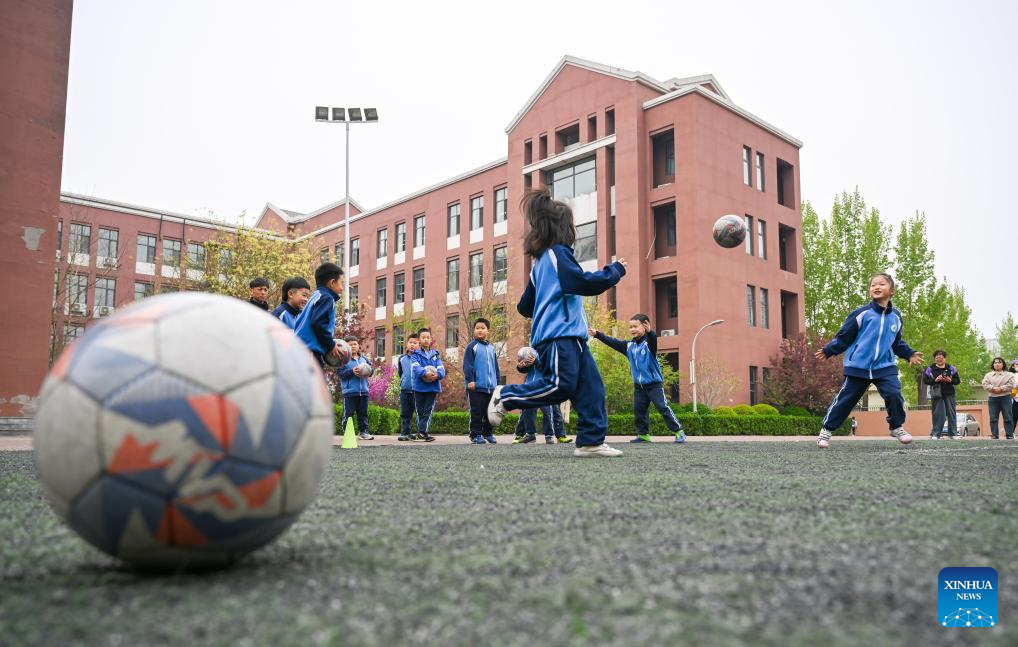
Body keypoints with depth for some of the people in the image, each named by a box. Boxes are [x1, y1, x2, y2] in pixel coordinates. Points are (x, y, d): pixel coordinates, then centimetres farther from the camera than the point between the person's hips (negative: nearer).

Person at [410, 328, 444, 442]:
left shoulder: (436, 355, 10)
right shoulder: (416, 355, 2)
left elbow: (441, 369, -1)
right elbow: (416, 368, -15)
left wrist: (437, 375, -24)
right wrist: (425, 373, -34)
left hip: (433, 387, 2)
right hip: (419, 387, -2)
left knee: (429, 410, -3)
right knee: (420, 411, 6)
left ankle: (422, 431, -4)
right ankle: (422, 432, 16)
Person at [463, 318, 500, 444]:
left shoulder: (491, 348, 14)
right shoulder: (472, 346, -3)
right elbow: (467, 365, -9)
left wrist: (498, 383, 15)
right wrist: (470, 380, -17)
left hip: (491, 387, 6)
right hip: (476, 386, -5)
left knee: (490, 411, 11)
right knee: (476, 412, -3)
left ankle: (488, 433, 23)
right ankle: (476, 435, 4)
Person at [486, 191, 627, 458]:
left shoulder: (540, 262, 24)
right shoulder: (558, 254, -4)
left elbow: (525, 306, 26)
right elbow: (583, 283, -15)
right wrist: (615, 270, -2)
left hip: (571, 336, 10)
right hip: (558, 335, -10)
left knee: (591, 386, 3)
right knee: (560, 386, -16)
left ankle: (591, 441, 0)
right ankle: (505, 396, 0)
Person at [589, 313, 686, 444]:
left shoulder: (649, 342, -13)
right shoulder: (629, 346, 5)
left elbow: (653, 340, -36)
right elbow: (613, 342, 5)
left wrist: (649, 331, -58)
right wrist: (597, 334, -3)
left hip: (654, 383, -6)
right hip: (639, 385, 6)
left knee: (663, 408, -9)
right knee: (639, 410, 5)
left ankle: (679, 432, -1)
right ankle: (643, 434, 16)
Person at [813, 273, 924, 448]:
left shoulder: (896, 316, 7)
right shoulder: (861, 313, -8)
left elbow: (897, 342, 22)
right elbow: (844, 336, -5)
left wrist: (909, 354, 13)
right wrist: (828, 350, -9)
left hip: (885, 366, 3)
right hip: (858, 366, -3)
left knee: (894, 394, -15)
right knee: (845, 399, 1)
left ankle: (897, 427, 10)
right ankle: (827, 429, 15)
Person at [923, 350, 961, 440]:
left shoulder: (951, 368, 6)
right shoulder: (930, 369, 2)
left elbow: (958, 380, 6)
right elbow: (925, 381, -1)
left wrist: (950, 380, -13)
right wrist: (935, 380, -16)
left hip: (949, 394, 2)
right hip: (937, 394, -2)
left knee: (951, 413, 3)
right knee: (938, 414, -3)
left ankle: (953, 434, 10)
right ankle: (936, 434, 2)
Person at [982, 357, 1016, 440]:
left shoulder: (1009, 374, 8)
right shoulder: (988, 375, 13)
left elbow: (1010, 384, -6)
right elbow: (985, 384, 0)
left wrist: (1001, 389, -16)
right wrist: (993, 388, -16)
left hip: (1005, 398, -2)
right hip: (992, 398, 2)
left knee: (1007, 417, -3)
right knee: (993, 418, -1)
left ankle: (1009, 435, 1)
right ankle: (995, 435, 2)